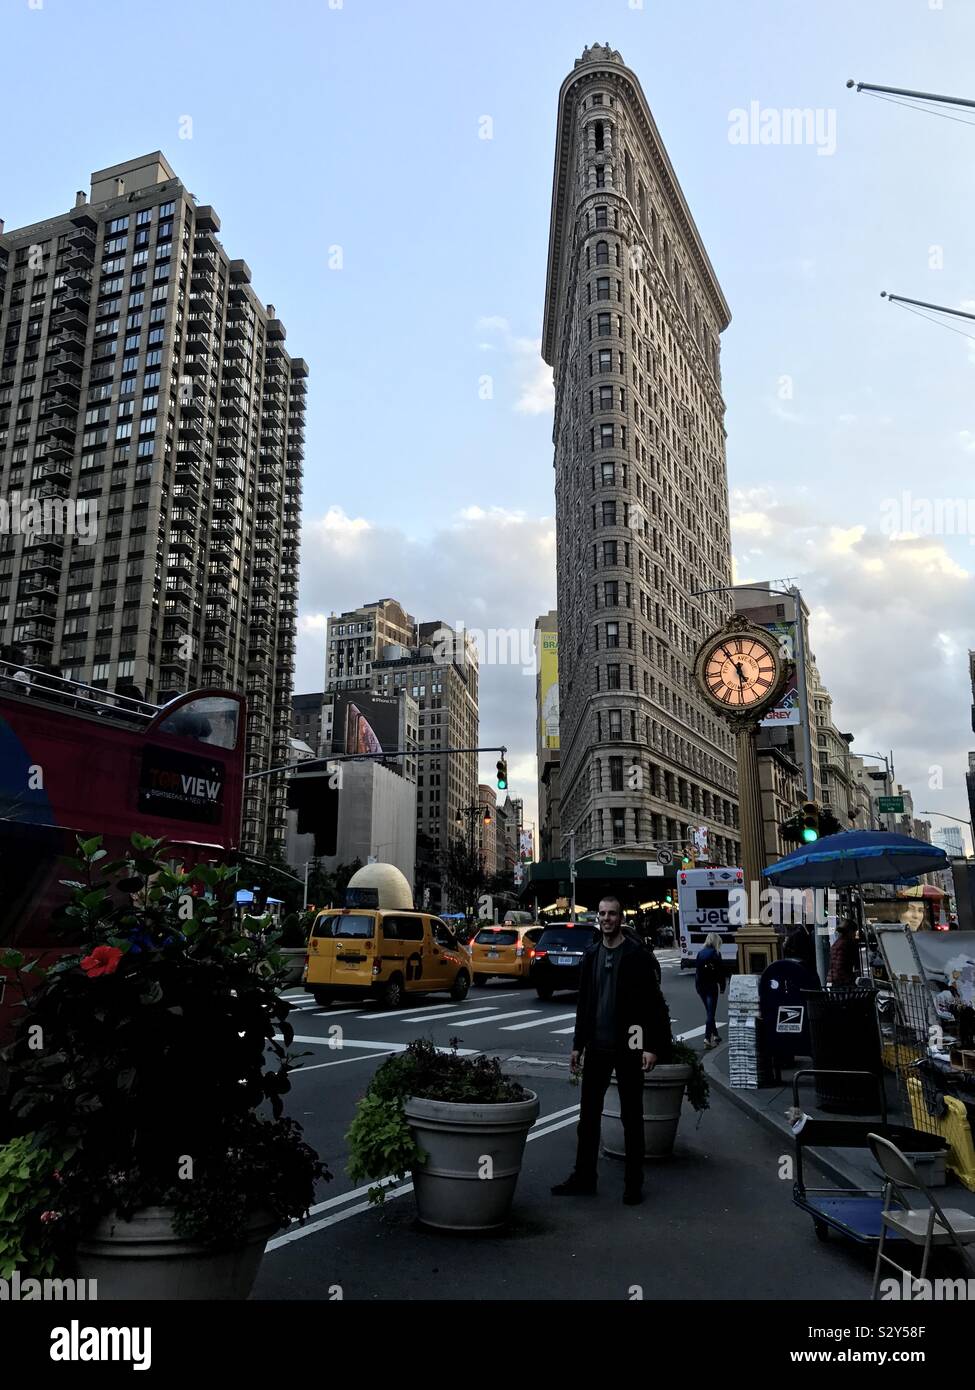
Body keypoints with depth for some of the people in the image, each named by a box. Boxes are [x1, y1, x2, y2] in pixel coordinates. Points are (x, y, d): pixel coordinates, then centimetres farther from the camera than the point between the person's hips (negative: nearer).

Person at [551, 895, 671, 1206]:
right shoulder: (591, 955, 9)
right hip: (597, 1046, 5)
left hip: (628, 1046, -5)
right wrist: (578, 1044, 13)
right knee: (588, 1113, 10)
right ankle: (583, 1178, 21)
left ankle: (633, 1183, 18)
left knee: (632, 1116, 7)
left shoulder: (637, 955, -8)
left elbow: (654, 1003, -10)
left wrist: (653, 1047, -14)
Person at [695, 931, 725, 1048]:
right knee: (711, 1013, -3)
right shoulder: (715, 953, -9)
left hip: (700, 986, 6)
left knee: (709, 1011, 18)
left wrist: (698, 985, 13)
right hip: (711, 986, -6)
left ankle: (714, 1035, 26)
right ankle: (707, 1038, -11)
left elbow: (696, 969, 9)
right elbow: (720, 971, -10)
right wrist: (722, 986, 0)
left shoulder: (700, 953, 7)